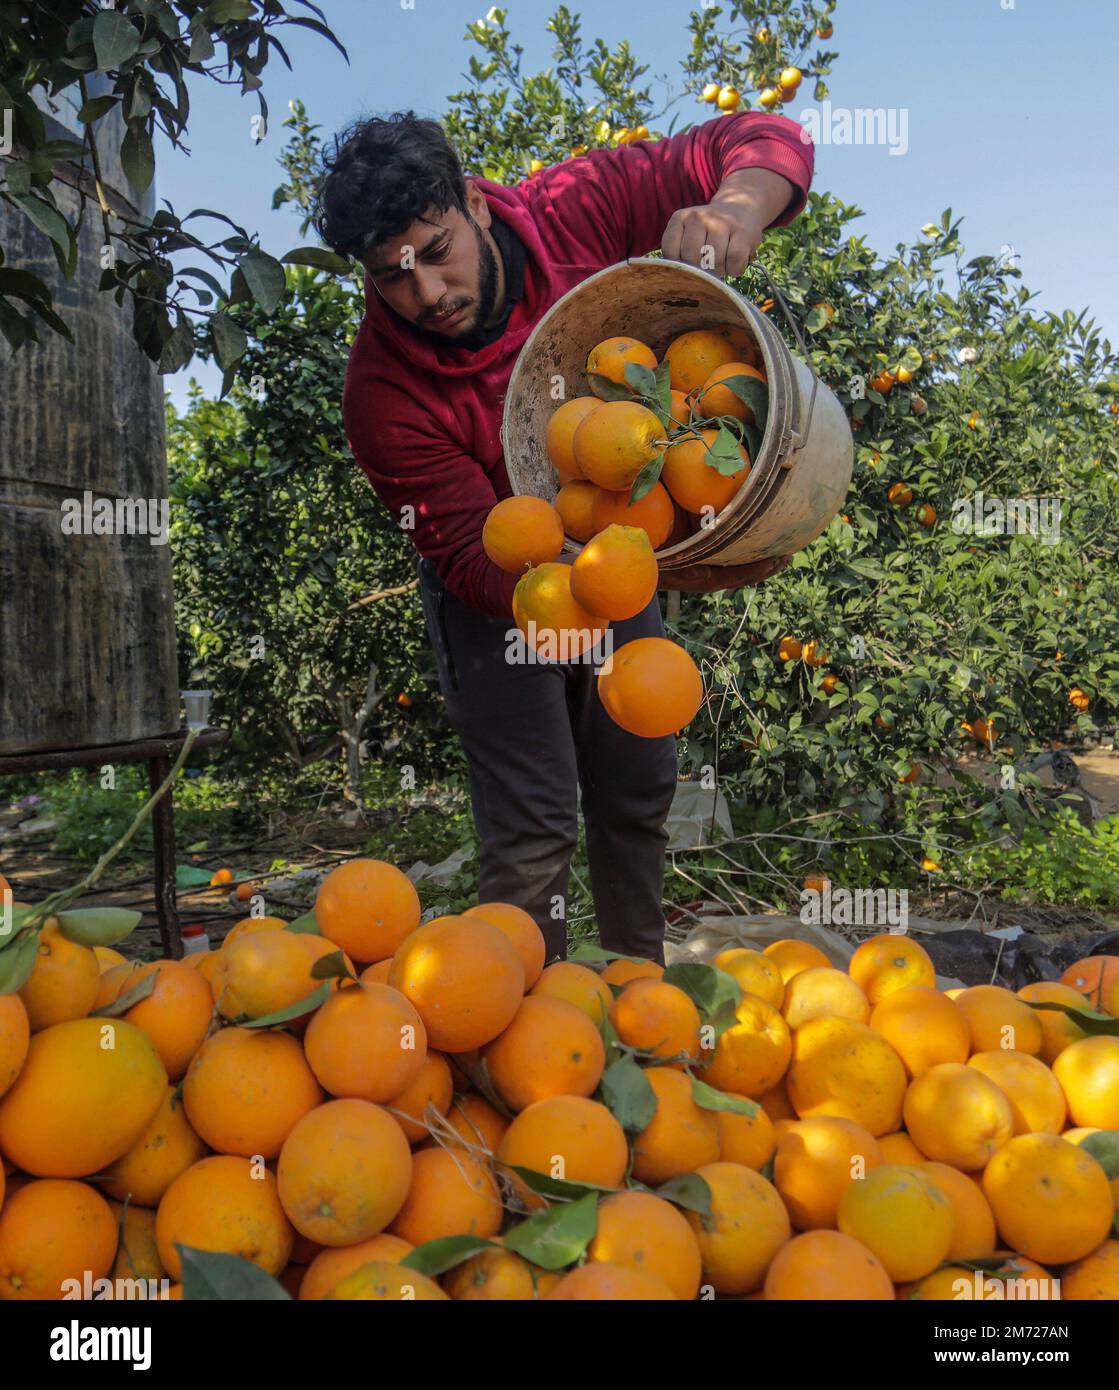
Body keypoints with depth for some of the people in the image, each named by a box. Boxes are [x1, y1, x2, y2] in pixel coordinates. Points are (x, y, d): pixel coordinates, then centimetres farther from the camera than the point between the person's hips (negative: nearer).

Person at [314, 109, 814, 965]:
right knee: (534, 832, -8)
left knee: (640, 794, 14)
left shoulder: (572, 212, -21)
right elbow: (480, 564, -30)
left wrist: (731, 211, -41)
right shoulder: (384, 394, -28)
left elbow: (770, 142, -16)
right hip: (499, 600, -4)